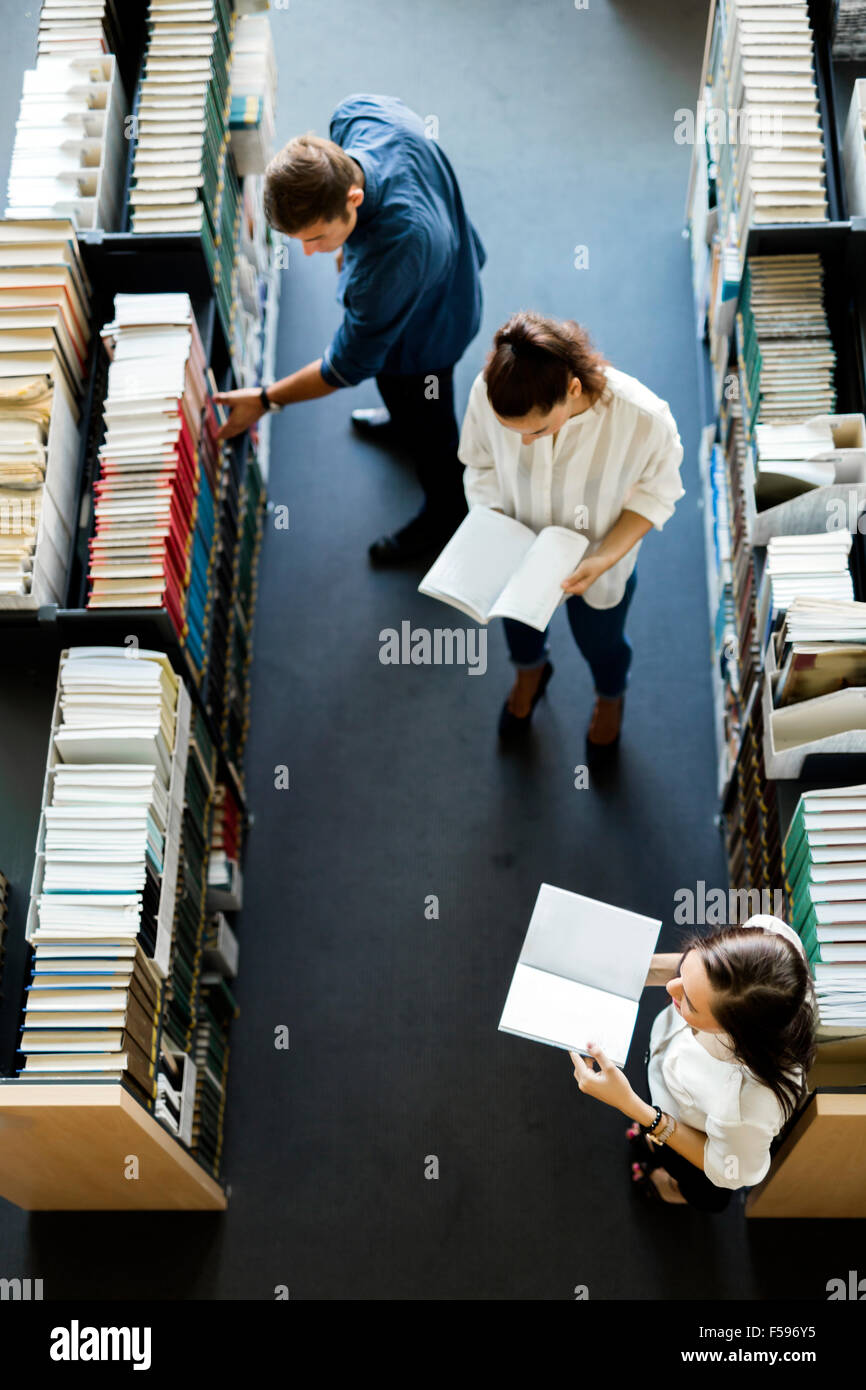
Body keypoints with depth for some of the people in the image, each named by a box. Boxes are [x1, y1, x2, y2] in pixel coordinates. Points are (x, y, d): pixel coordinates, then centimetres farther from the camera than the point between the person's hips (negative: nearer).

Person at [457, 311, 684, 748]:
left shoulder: (645, 419, -40)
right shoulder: (488, 394, -35)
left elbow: (655, 492, -18)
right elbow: (481, 467, -12)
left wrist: (605, 557, -29)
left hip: (599, 564, -1)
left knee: (600, 643, 30)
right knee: (519, 623, 34)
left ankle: (610, 696, 68)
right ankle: (530, 670, 73)